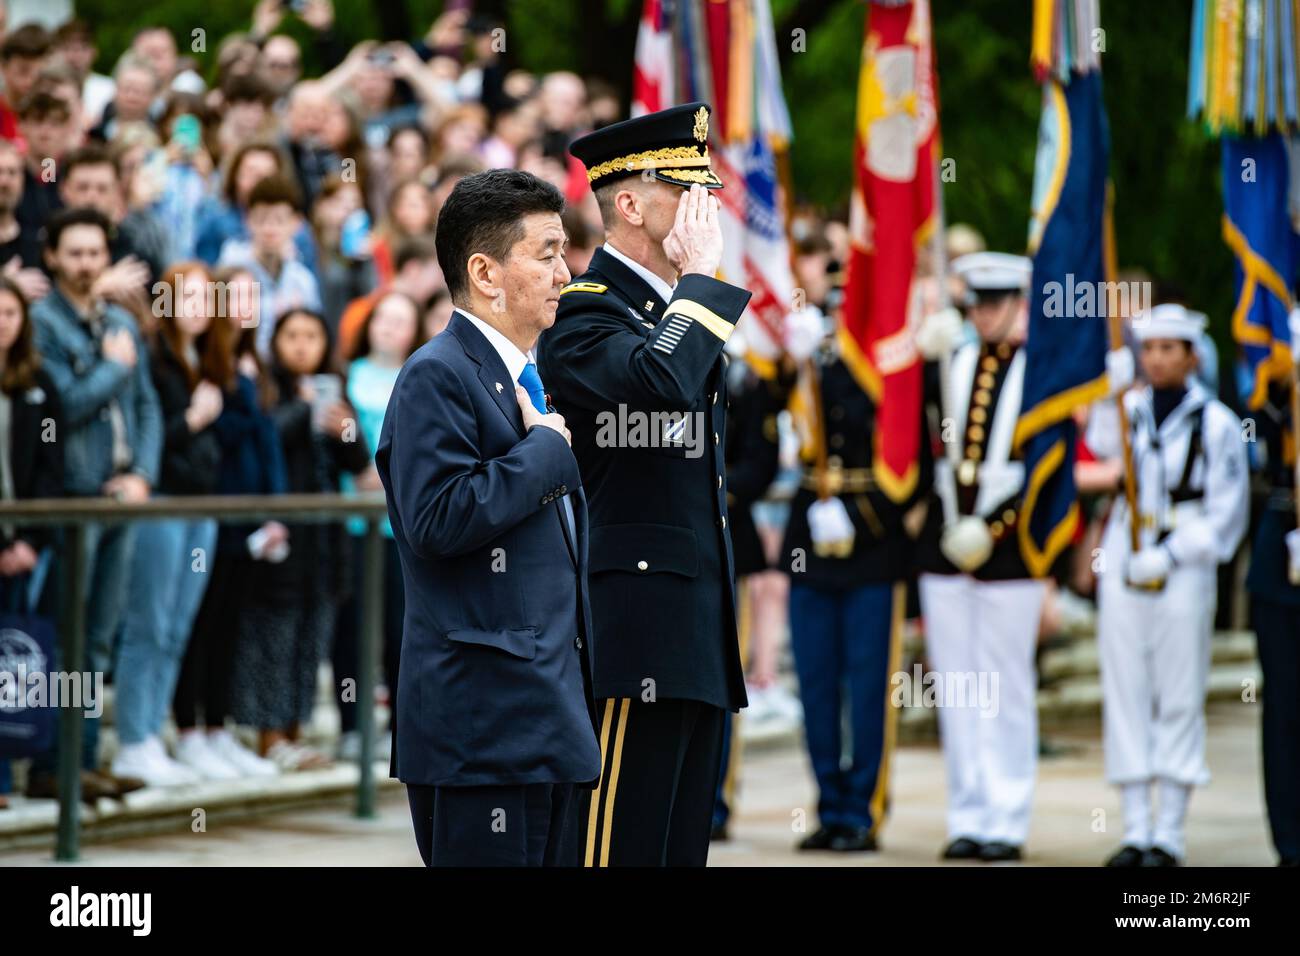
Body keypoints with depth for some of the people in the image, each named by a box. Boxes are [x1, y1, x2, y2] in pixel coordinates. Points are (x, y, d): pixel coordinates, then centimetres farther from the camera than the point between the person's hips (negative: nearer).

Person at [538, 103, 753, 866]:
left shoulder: (682, 309, 19)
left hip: (700, 628, 9)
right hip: (636, 626, -9)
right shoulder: (586, 312, -10)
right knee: (624, 842, -9)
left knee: (685, 839, 9)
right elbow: (662, 384, -31)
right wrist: (700, 276, -17)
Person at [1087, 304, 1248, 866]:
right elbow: (1103, 443, -11)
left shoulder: (1217, 423, 0)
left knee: (1180, 702, -2)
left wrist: (1170, 555, -11)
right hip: (1123, 567, 3)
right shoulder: (1130, 409, 9)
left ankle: (1169, 834, 2)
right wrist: (1112, 395, -28)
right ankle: (1135, 831, 7)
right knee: (1126, 699, 3)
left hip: (1184, 573, -3)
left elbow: (1226, 514, -1)